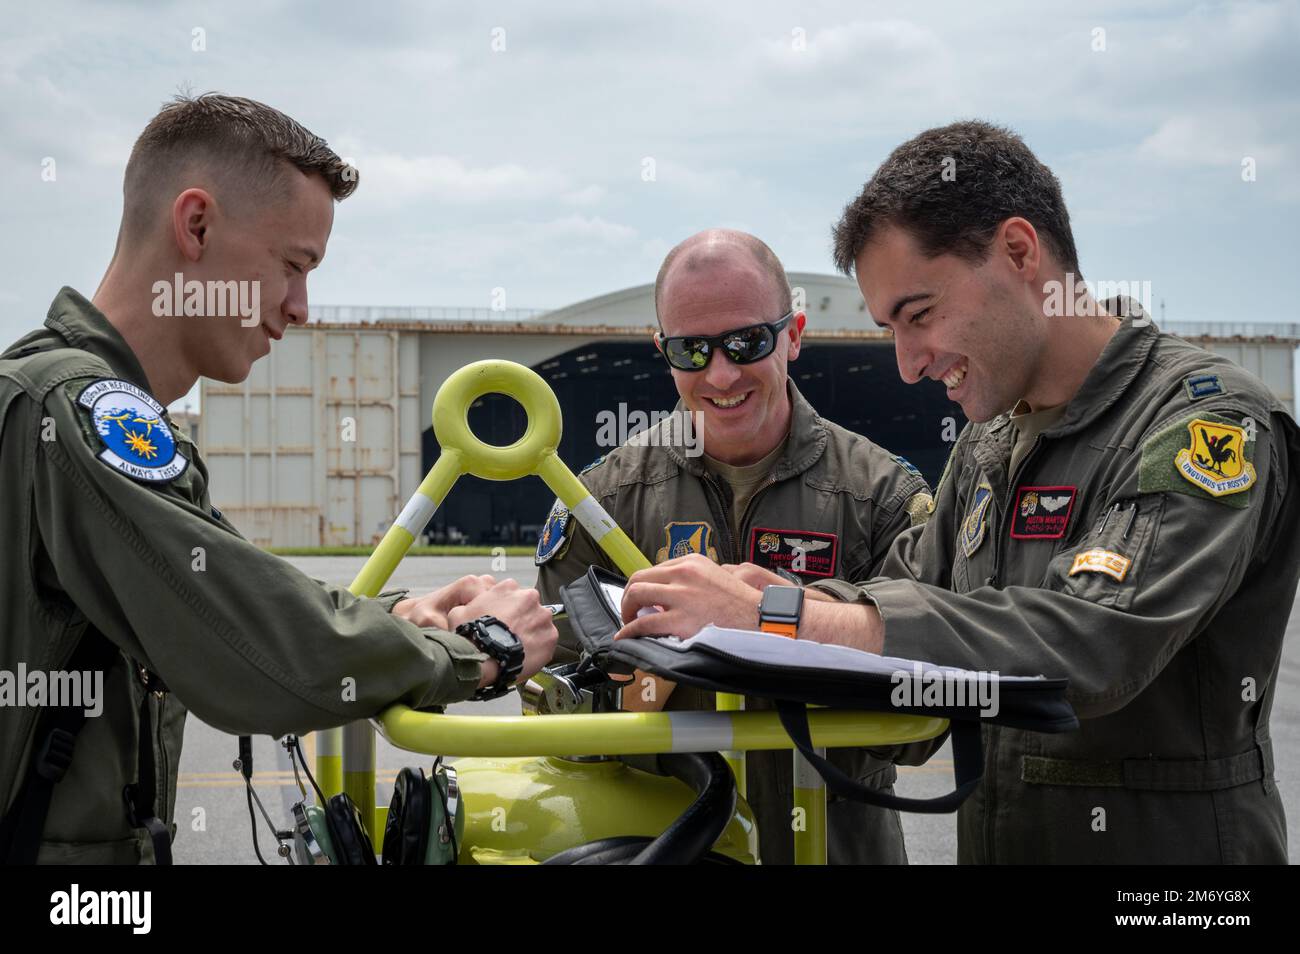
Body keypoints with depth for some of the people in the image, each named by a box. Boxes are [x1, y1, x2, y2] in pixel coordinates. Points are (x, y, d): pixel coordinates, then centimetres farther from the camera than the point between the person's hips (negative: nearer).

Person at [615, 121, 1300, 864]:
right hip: (993, 837, 6)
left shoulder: (1209, 420, -13)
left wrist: (782, 618, -29)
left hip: (1169, 840, -6)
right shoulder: (988, 447, 13)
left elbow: (1093, 641, -26)